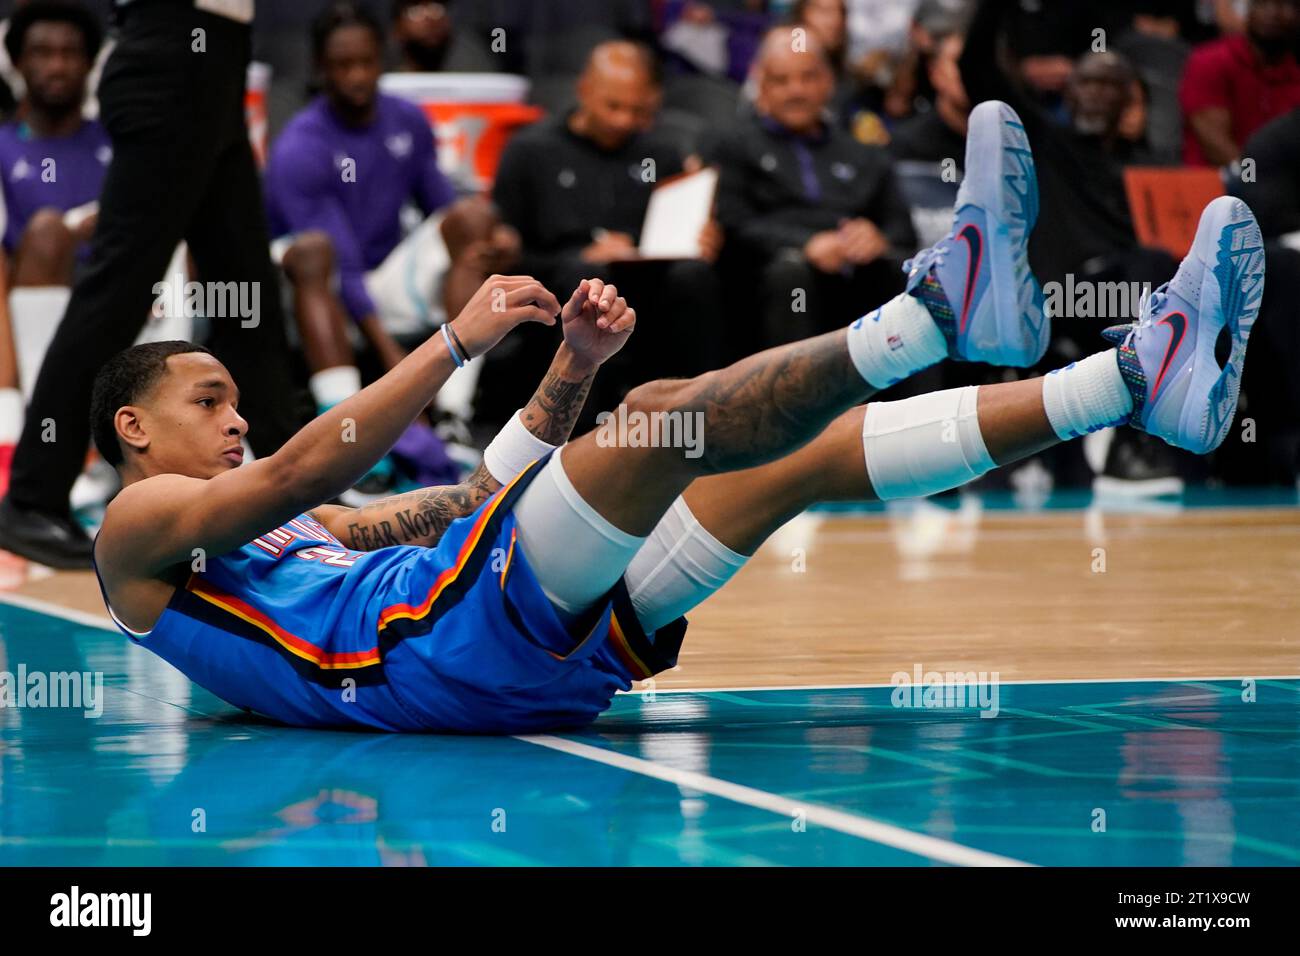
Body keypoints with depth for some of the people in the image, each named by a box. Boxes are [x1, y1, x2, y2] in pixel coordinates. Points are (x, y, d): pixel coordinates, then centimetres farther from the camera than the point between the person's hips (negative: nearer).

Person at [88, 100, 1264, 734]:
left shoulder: (286, 528, 37)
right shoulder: (138, 527, 12)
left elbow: (480, 500, 28)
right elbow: (296, 473, -9)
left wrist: (568, 371, 13)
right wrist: (456, 342, -11)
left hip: (545, 658, 8)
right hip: (436, 649, -8)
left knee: (802, 448, -2)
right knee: (668, 415, -24)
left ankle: (1145, 378, -9)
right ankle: (940, 305, -38)